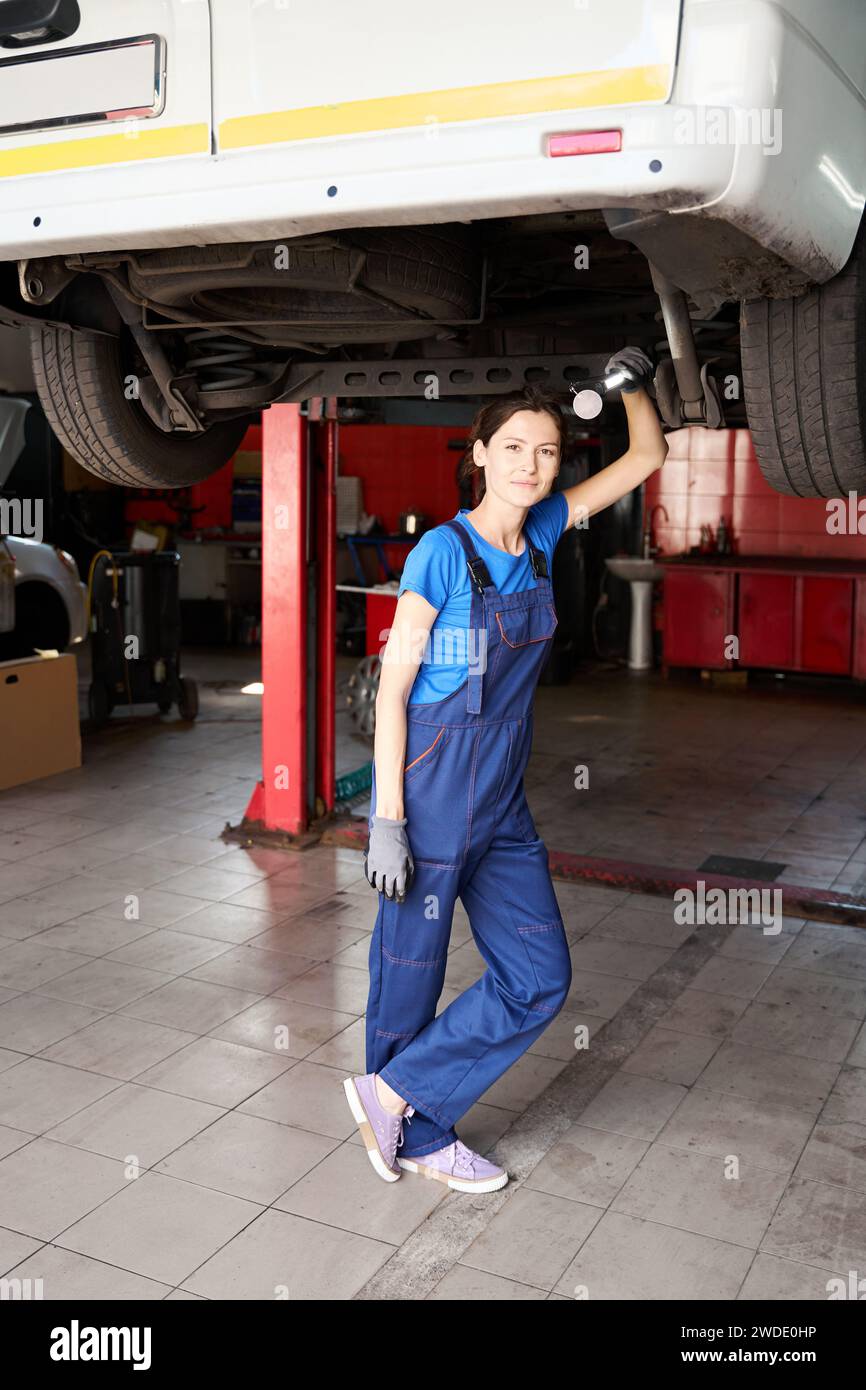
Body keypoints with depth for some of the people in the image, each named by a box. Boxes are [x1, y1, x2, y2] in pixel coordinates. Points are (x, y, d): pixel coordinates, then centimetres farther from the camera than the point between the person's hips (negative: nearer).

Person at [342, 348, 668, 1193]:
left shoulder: (543, 533, 5)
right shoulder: (443, 551, -14)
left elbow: (646, 459, 15)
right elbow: (391, 689, -14)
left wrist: (634, 385, -4)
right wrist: (388, 821, -16)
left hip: (503, 803, 7)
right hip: (430, 794, -7)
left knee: (540, 977, 10)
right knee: (410, 975, 9)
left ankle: (392, 1093, 21)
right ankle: (421, 1137, 31)